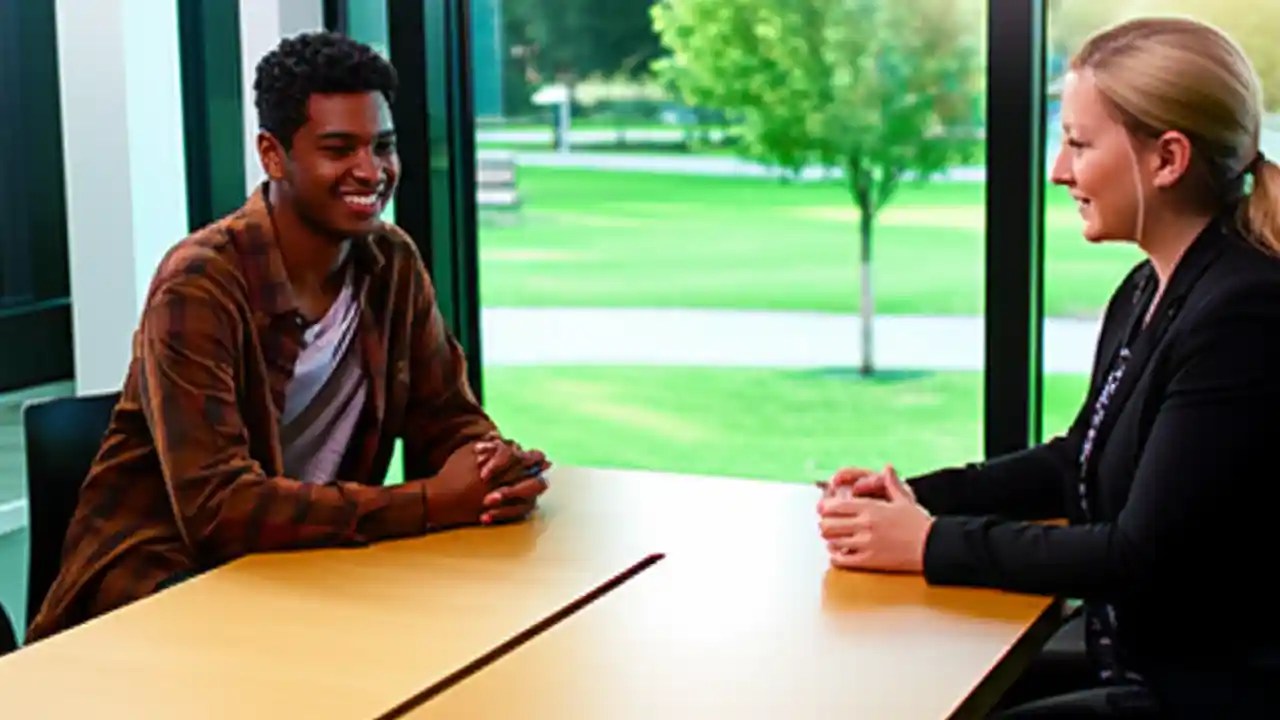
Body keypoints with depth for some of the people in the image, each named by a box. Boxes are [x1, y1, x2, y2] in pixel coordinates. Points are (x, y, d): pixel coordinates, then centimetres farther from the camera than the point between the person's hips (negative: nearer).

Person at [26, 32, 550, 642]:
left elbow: (448, 422, 4)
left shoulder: (394, 264, -2)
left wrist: (502, 470, -21)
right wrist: (429, 502, -31)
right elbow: (216, 508, -29)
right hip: (161, 575, -6)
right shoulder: (200, 285, -22)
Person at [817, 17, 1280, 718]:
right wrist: (919, 496, 2)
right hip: (1132, 653, 8)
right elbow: (1081, 460, 16)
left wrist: (932, 543, -17)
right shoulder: (1148, 291, 5)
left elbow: (1144, 556, -23)